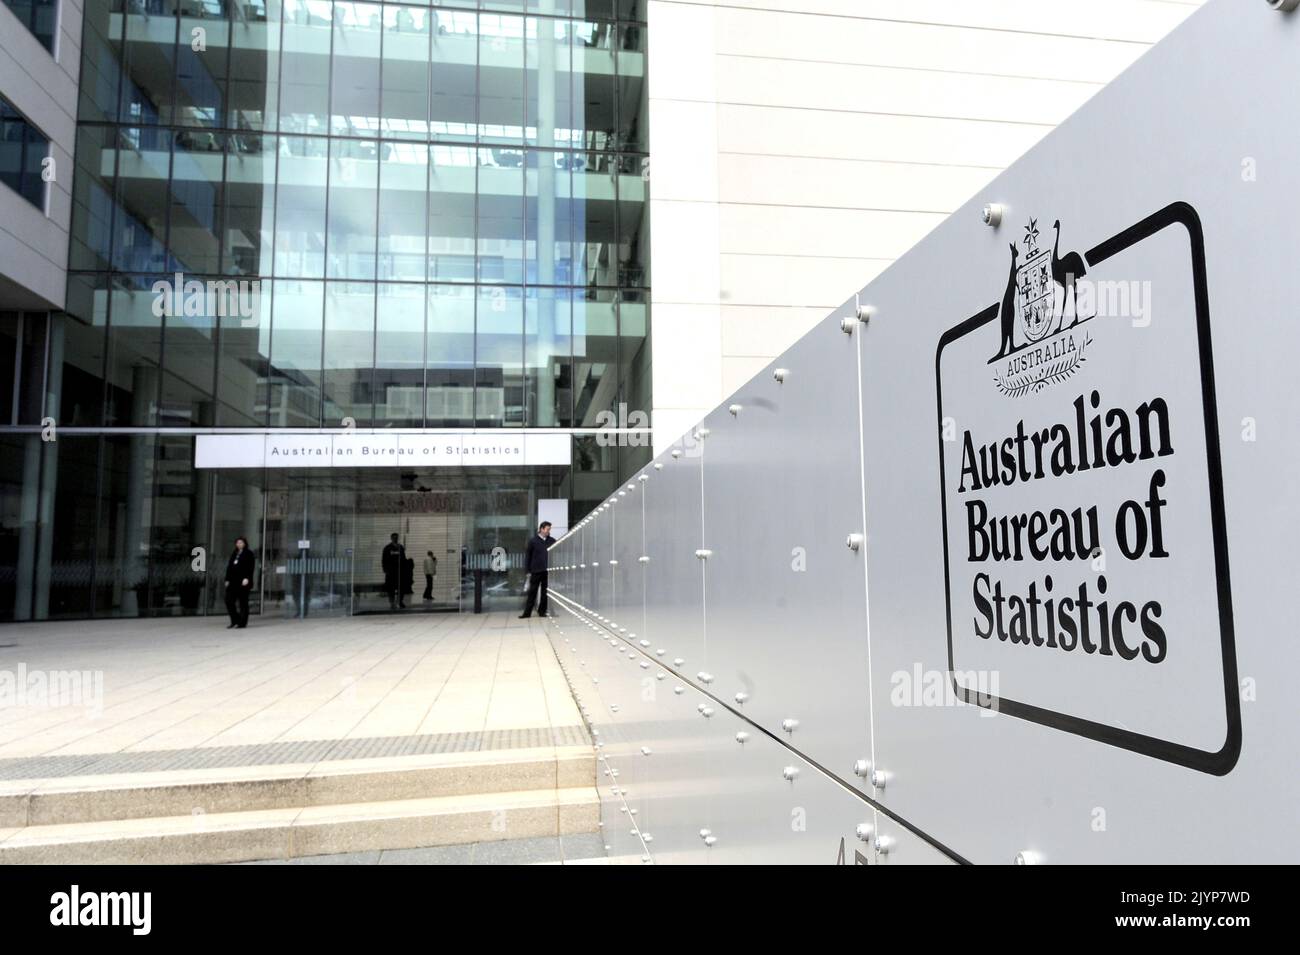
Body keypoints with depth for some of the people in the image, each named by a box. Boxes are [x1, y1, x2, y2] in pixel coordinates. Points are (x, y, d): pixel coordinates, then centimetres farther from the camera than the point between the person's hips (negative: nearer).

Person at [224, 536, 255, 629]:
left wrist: (247, 578, -19)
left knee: (243, 603, -3)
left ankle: (243, 623, 2)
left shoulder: (249, 554, 1)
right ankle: (235, 621, 12)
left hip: (243, 582, -6)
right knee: (229, 601, 0)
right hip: (233, 581, 6)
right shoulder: (234, 555, 20)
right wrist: (227, 579, 12)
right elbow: (229, 568, 20)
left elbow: (250, 568, -8)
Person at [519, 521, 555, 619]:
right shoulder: (533, 541, 1)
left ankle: (542, 611, 16)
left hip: (548, 571, 2)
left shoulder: (552, 541, 7)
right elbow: (527, 556, 2)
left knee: (545, 593, 6)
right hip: (536, 571, -2)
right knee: (532, 592, 2)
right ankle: (527, 612, 7)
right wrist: (528, 570, -2)